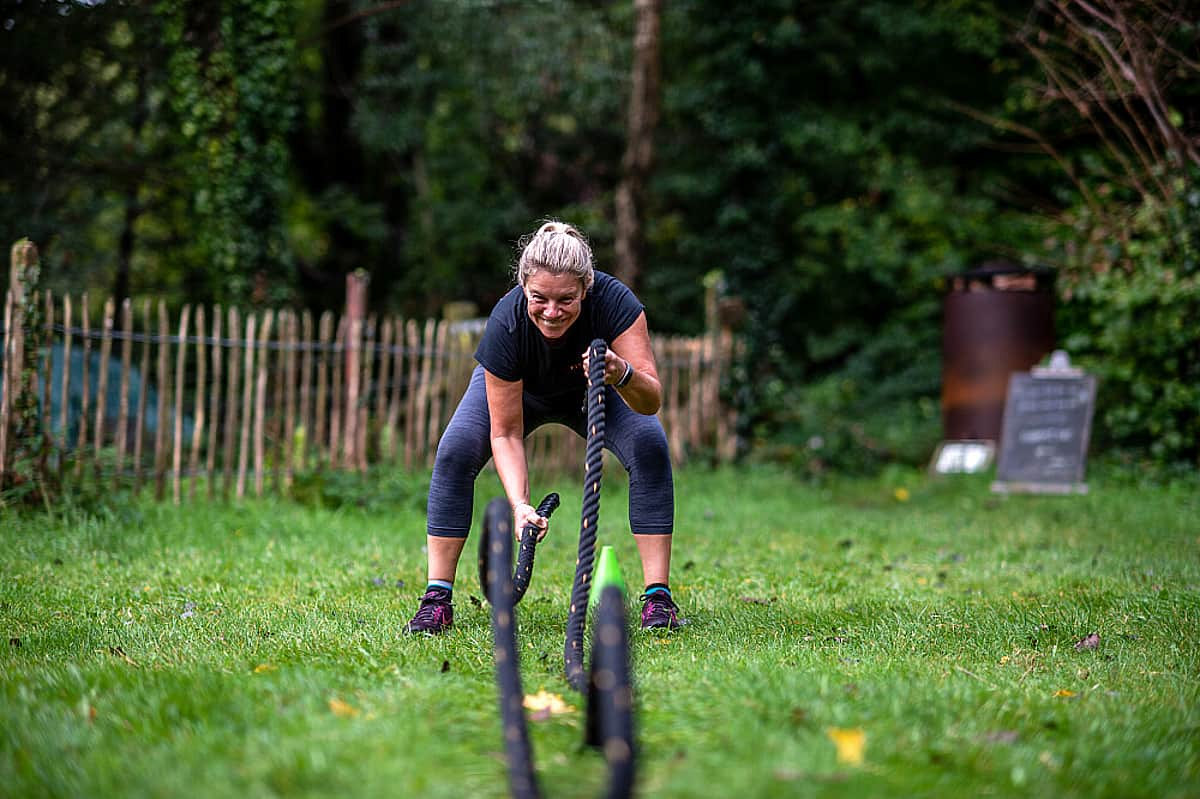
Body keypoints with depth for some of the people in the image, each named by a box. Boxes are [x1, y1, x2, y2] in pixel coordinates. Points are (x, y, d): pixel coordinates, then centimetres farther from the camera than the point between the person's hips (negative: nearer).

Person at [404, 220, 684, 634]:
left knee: (649, 445, -25)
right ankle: (436, 600, -14)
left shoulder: (613, 301, -38)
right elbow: (505, 434, -31)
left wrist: (622, 374, -63)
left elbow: (651, 401, -41)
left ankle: (658, 598, -17)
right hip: (514, 390, 0)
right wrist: (520, 504, -44)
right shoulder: (505, 323, -38)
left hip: (592, 390, 1)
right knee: (455, 452, -24)